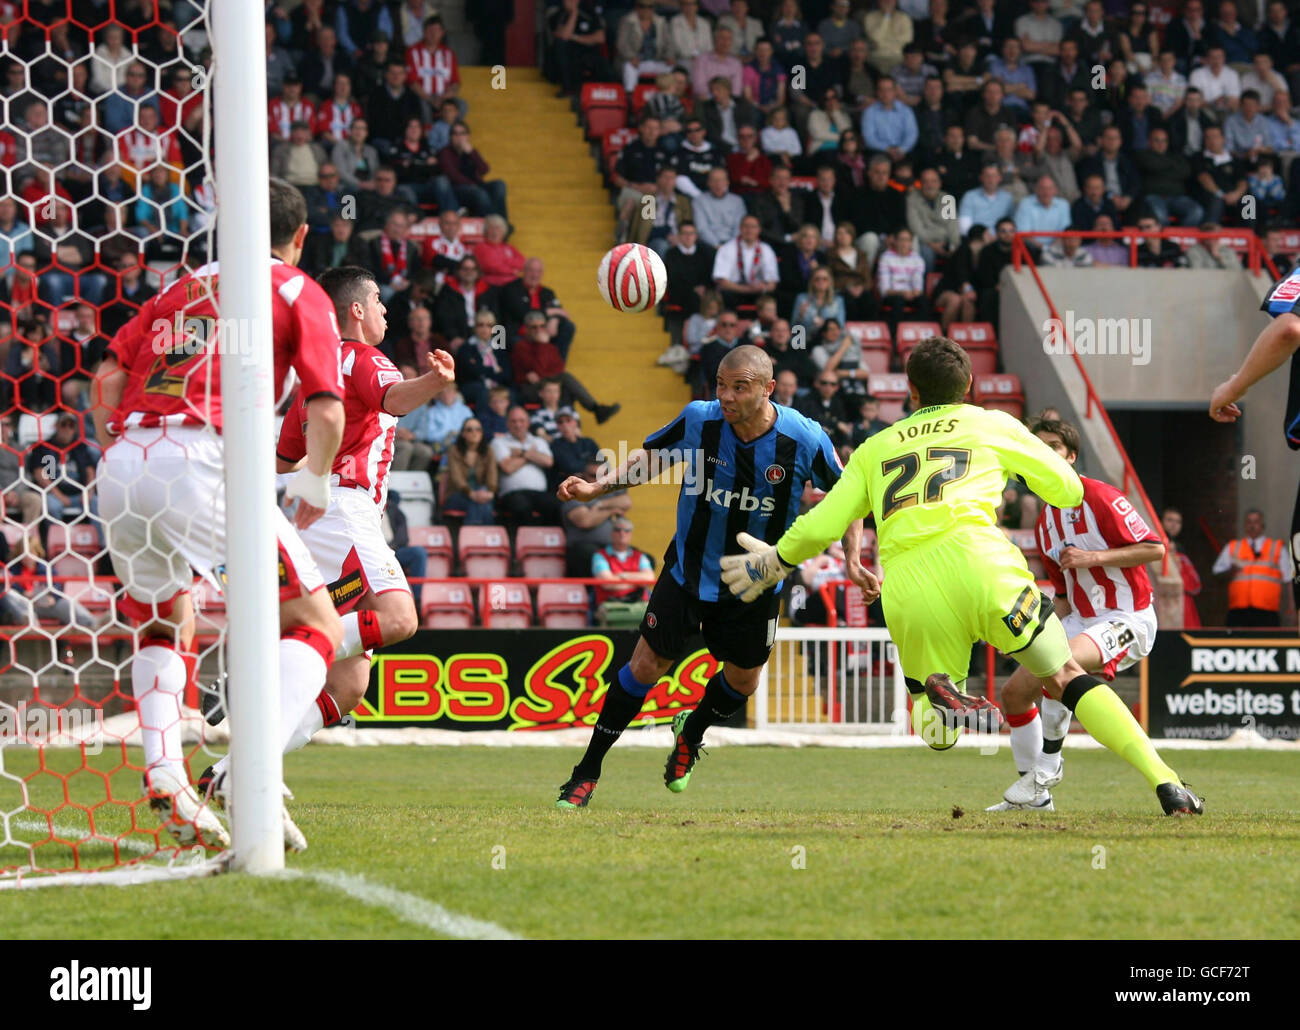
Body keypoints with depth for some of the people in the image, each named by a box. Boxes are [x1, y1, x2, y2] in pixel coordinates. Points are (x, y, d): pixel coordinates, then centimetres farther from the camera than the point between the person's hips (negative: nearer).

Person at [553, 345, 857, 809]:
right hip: (689, 569, -1)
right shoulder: (699, 419, -18)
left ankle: (691, 732, 47)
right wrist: (597, 487, -12)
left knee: (742, 682, 13)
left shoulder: (804, 440, -20)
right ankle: (587, 773, 7)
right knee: (646, 665, -5)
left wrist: (853, 560, -13)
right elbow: (649, 456, 1)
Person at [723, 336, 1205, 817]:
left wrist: (775, 561, 41)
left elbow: (821, 525, 22)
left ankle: (943, 700, -23)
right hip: (975, 561, -1)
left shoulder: (875, 448, 27)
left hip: (905, 588, 1)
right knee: (1067, 679, 9)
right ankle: (1165, 782, -7)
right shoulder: (993, 425, 23)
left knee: (938, 736, 16)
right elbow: (1068, 490, 28)